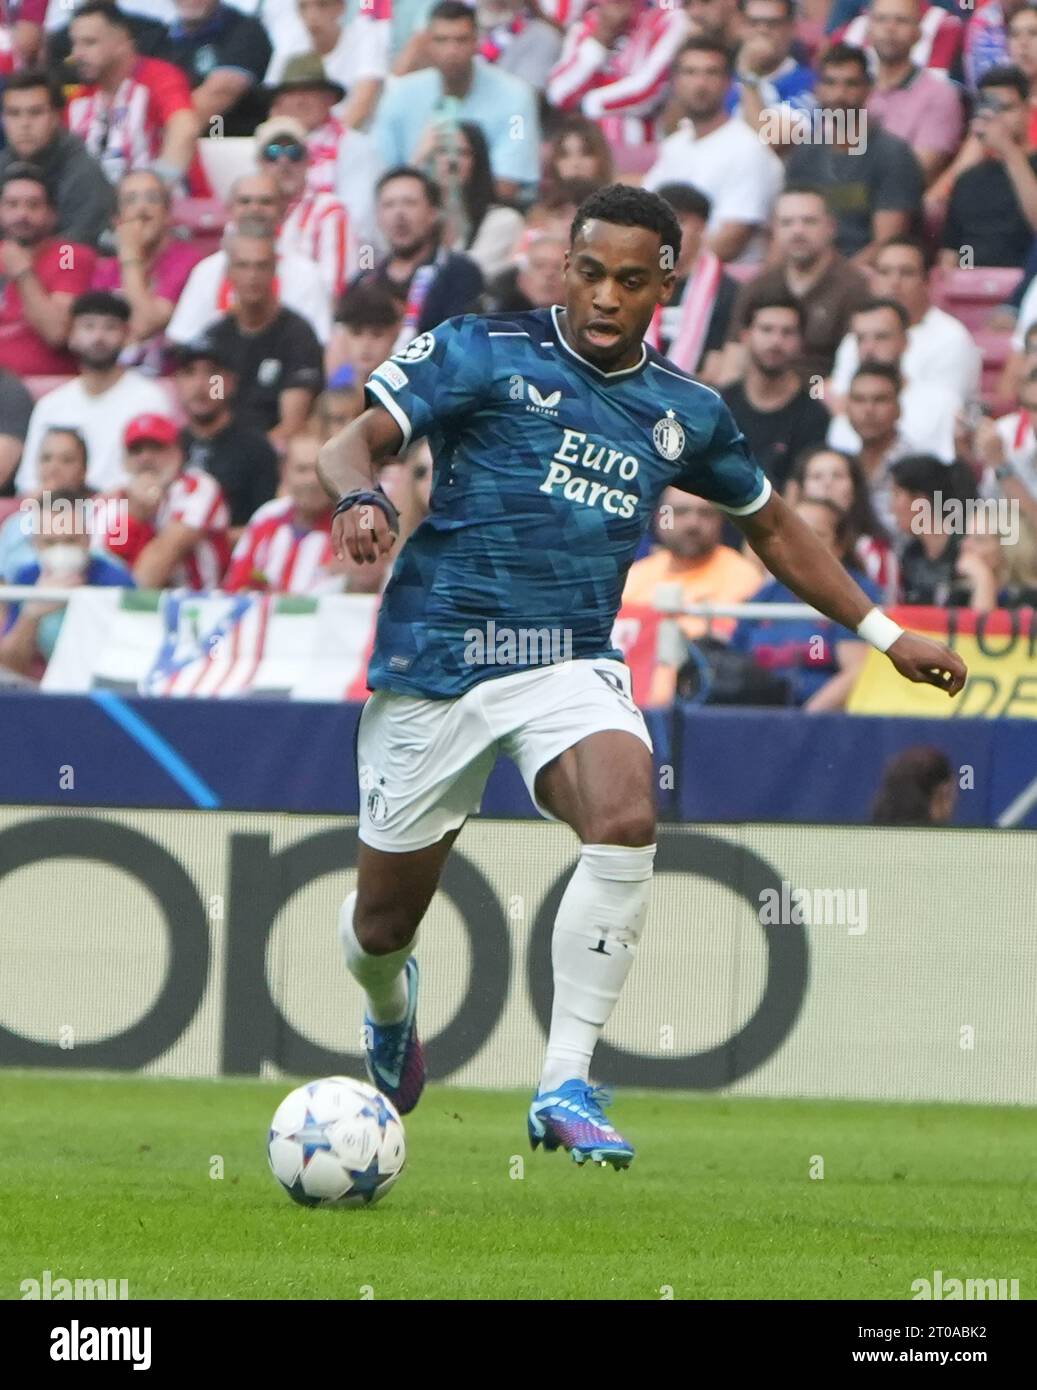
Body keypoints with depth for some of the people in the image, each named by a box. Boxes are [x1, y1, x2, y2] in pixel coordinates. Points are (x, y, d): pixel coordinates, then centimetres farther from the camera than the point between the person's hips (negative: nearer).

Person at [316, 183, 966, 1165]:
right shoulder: (484, 355, -3)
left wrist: (883, 632, 23)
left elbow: (770, 524, 24)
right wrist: (360, 497, -32)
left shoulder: (684, 414, 9)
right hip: (436, 659, -2)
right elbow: (354, 442, -9)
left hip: (570, 663, 2)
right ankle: (389, 1007, 46)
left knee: (626, 821, -31)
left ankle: (565, 1086, -24)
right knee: (382, 924, 6)